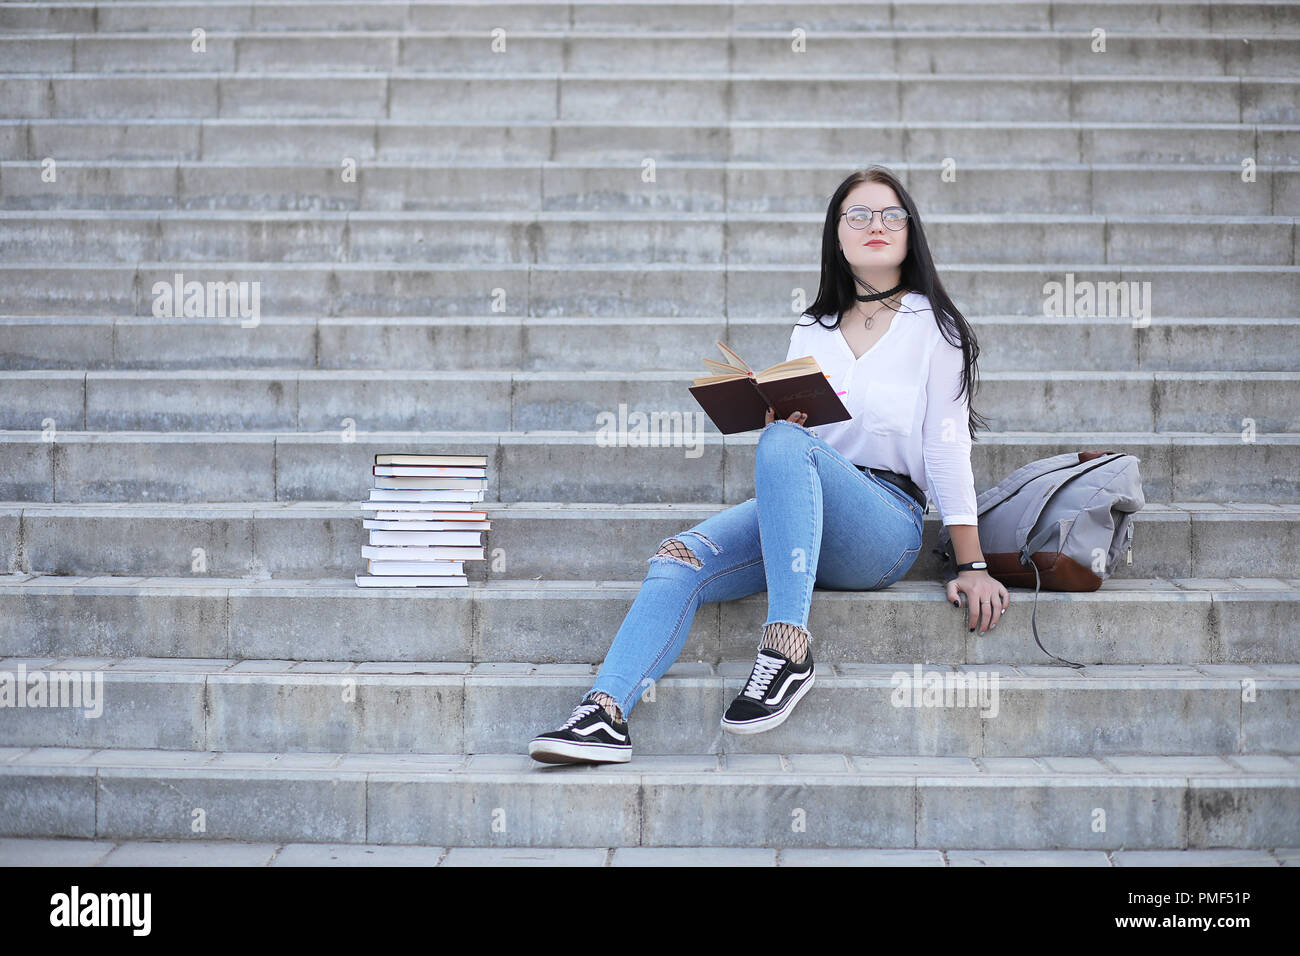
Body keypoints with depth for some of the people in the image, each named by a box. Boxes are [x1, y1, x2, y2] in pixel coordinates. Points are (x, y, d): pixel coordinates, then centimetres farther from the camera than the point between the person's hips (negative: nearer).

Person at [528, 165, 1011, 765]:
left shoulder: (931, 323, 9)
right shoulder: (811, 331, 21)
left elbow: (947, 447, 2)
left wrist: (971, 566, -4)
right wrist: (776, 420, -4)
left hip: (886, 523, -4)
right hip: (796, 514, 4)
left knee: (785, 443, -35)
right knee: (678, 560, -24)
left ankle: (788, 651, -38)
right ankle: (605, 714, -39)